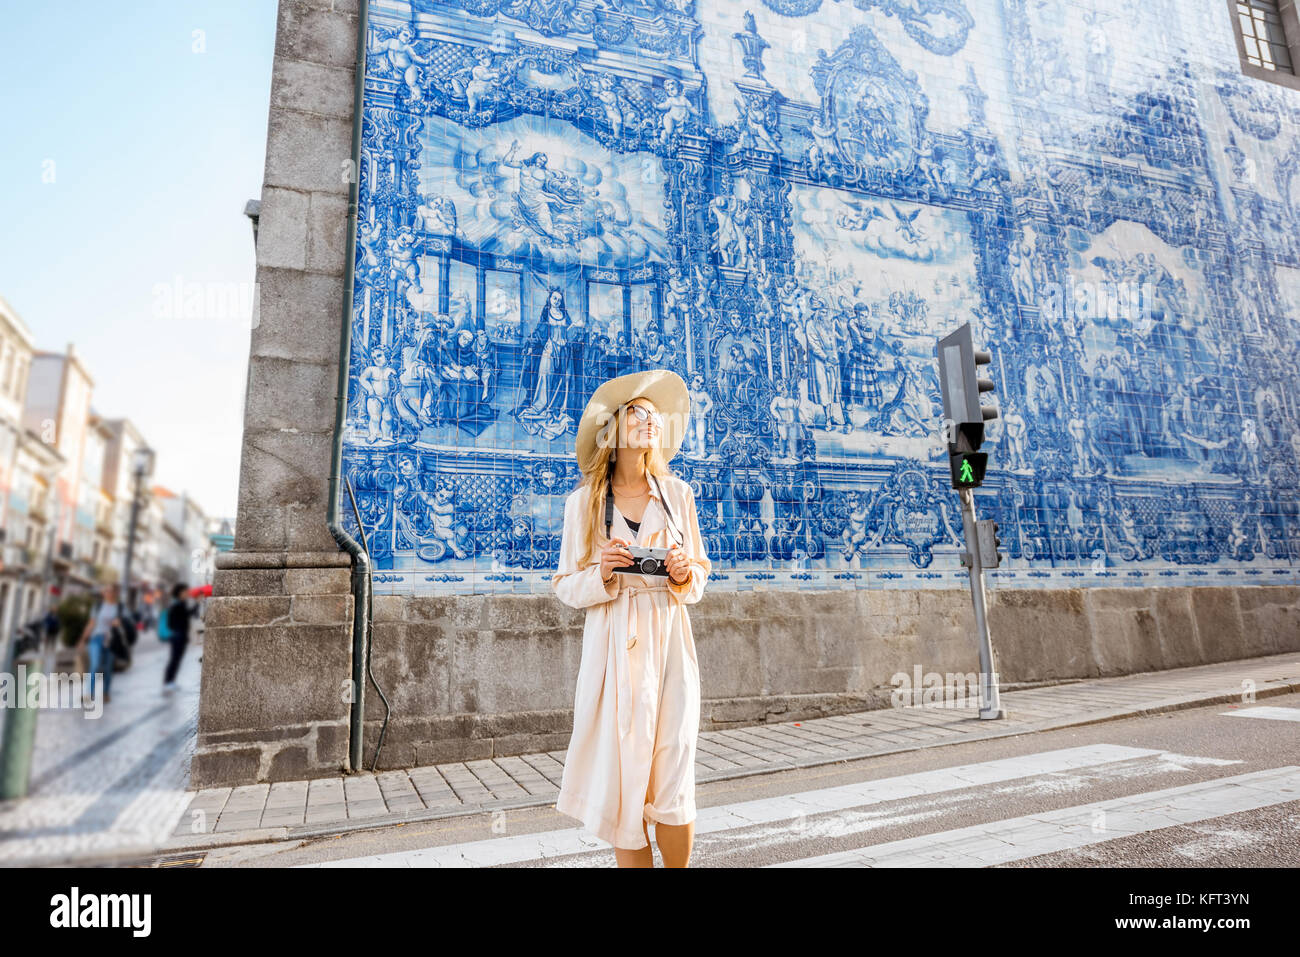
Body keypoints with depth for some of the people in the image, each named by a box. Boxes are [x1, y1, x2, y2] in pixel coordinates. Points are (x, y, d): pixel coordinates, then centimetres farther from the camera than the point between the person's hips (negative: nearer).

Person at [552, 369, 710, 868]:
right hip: (614, 649, -1)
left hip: (669, 644, 1)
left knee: (674, 787, 2)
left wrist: (685, 574, -8)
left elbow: (701, 574, 14)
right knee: (622, 785, 4)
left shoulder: (677, 493, 7)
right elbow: (566, 587, 5)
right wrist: (602, 574, -15)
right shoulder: (583, 502, 2)